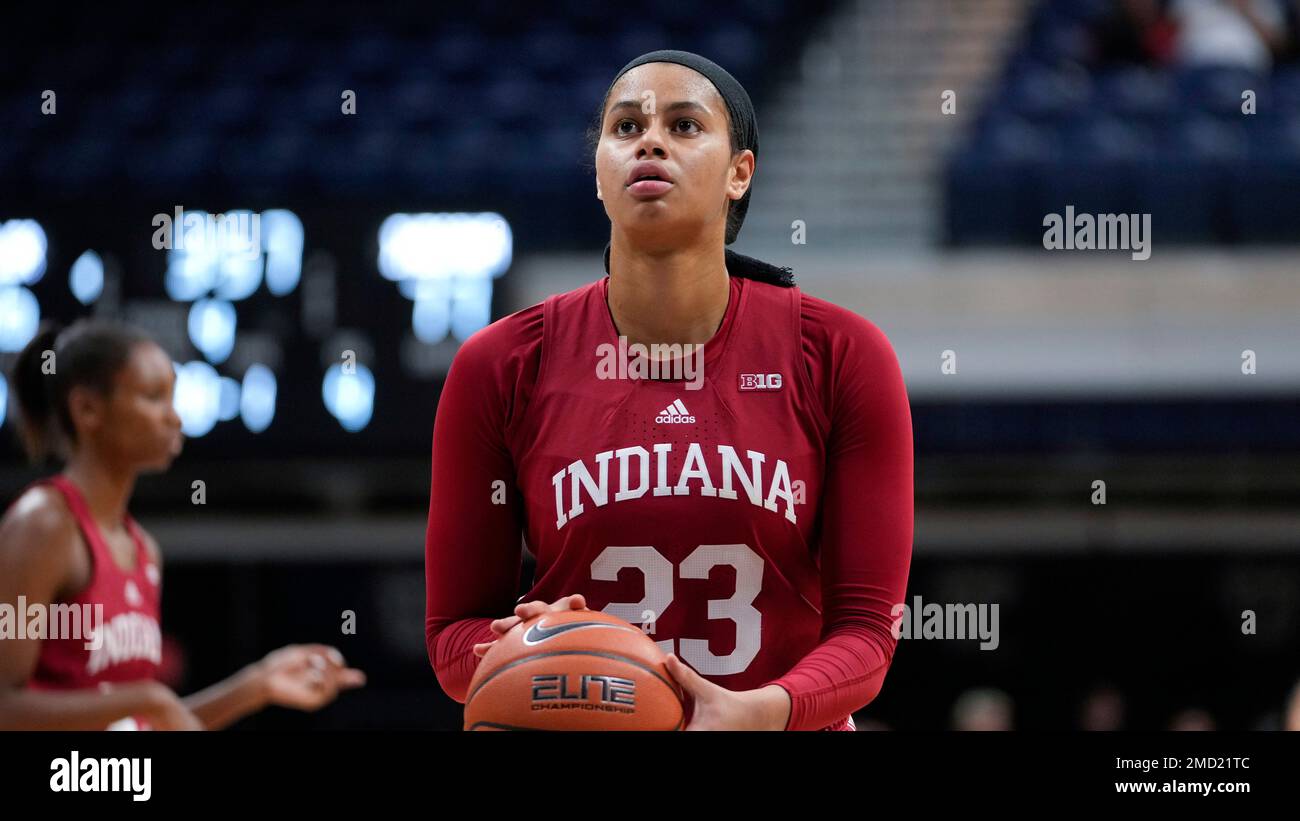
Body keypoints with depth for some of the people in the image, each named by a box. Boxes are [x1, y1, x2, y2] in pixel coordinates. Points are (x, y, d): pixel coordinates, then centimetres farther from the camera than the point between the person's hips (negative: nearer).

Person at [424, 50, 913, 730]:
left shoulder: (843, 357, -8)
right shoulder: (500, 368, -7)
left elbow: (865, 623, -9)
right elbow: (454, 632, -3)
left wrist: (766, 710, -27)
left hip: (786, 726, 0)